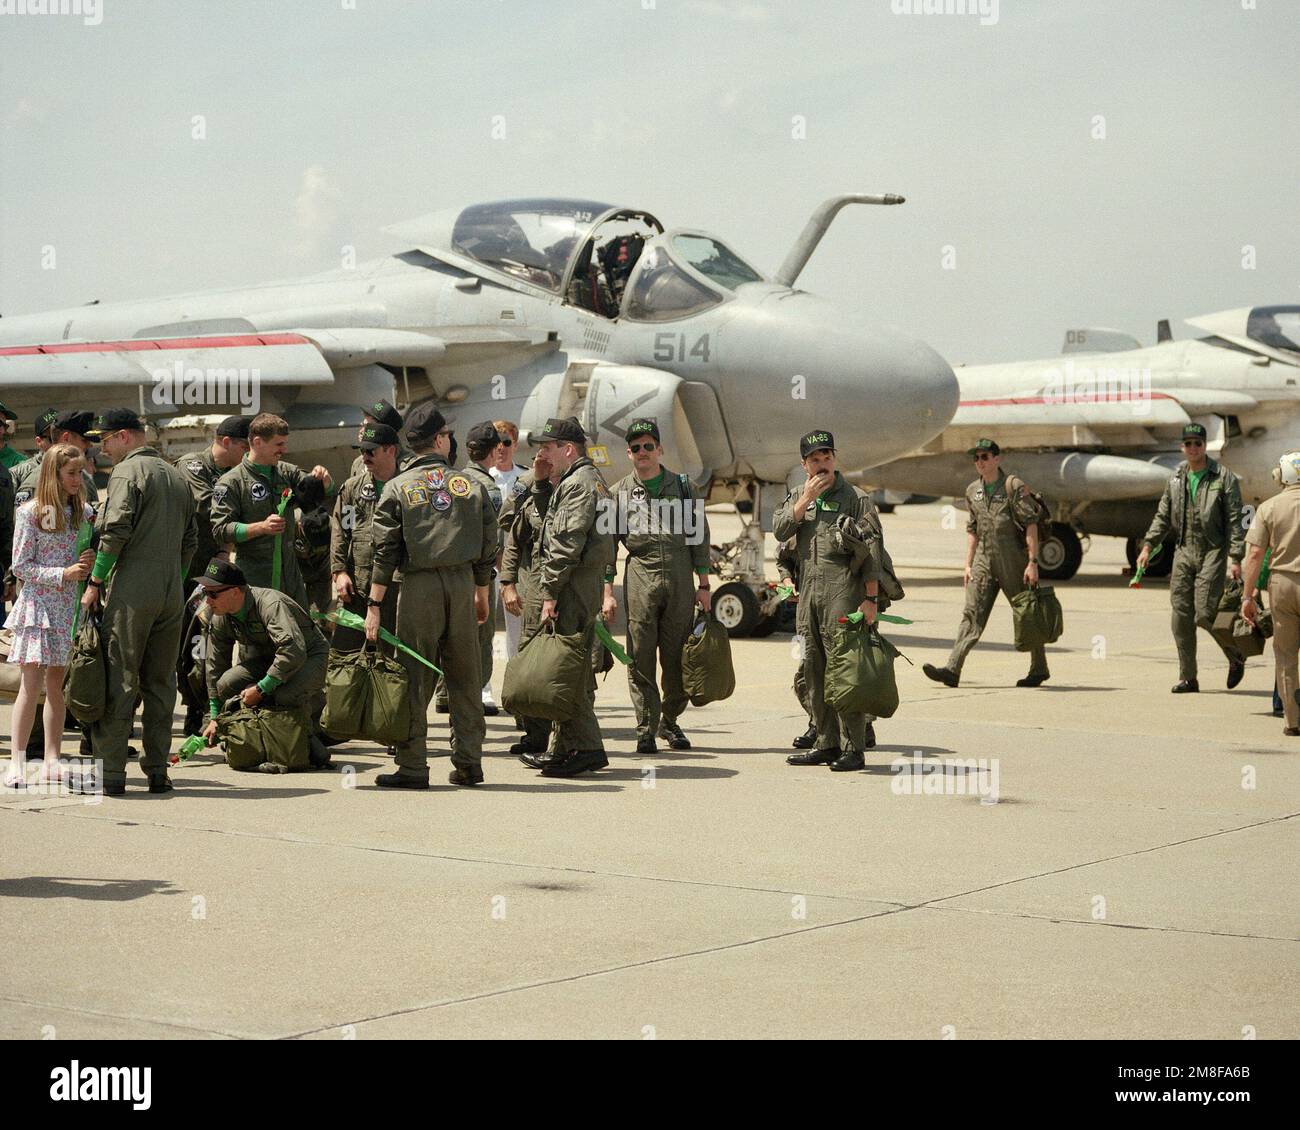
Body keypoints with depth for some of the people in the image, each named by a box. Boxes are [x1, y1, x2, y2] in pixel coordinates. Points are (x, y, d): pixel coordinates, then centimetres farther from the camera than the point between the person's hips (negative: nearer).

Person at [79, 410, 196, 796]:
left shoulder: (128, 471, -6)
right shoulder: (176, 476, 17)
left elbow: (115, 532, -15)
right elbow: (190, 542, 19)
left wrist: (95, 582, -9)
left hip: (132, 591, -7)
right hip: (172, 594, 7)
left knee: (118, 682, -5)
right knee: (161, 684, 9)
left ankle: (110, 772, -6)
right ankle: (157, 770, 9)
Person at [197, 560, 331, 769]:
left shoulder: (270, 604, -31)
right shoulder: (220, 619, -6)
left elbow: (293, 651, -42)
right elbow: (215, 666, 5)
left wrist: (261, 689, -37)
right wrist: (214, 717, 4)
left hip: (309, 656, -7)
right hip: (267, 661, 7)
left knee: (286, 693, -38)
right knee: (227, 683, -19)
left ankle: (309, 744, -10)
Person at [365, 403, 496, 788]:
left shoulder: (397, 489, -1)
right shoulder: (471, 486, 5)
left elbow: (385, 552, -5)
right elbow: (488, 547, 9)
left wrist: (374, 604, -2)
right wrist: (482, 594, 21)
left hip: (419, 585, -2)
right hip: (462, 583, 2)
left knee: (415, 678, 1)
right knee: (465, 676, 11)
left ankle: (412, 767, 0)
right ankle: (469, 763, 13)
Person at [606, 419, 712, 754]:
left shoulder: (682, 486, 10)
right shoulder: (619, 493, 8)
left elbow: (699, 535, 11)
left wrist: (703, 584, 6)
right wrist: (607, 590, 1)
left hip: (680, 579, 1)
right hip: (639, 579, -1)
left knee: (677, 658, 3)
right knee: (641, 660, -4)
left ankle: (670, 720, 19)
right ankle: (646, 729, 2)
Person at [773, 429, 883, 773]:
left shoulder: (856, 499, 1)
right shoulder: (797, 498, 18)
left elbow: (871, 552, -4)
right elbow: (780, 530, 1)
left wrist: (871, 599, -11)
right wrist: (806, 499, -6)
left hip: (843, 593, -6)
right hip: (808, 594, 6)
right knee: (814, 672, 8)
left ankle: (854, 749, -8)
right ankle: (827, 744, 15)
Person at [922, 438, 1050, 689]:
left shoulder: (1015, 487, -7)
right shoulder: (973, 491, 12)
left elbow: (1031, 525, -10)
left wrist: (1032, 562, -16)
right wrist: (968, 564, 14)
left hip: (1013, 560, -5)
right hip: (984, 560, 5)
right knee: (972, 614, -6)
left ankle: (1039, 670, 19)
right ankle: (952, 670, -15)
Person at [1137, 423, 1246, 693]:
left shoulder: (1224, 478, -5)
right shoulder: (1176, 479, 10)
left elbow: (1235, 520, -7)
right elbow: (1163, 516, 18)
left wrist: (1236, 559, -13)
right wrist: (1148, 545, 7)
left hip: (1213, 552, -5)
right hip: (1184, 551, 5)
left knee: (1204, 614, -11)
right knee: (1181, 615, 2)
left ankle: (1236, 656, 16)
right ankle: (1188, 678, 8)